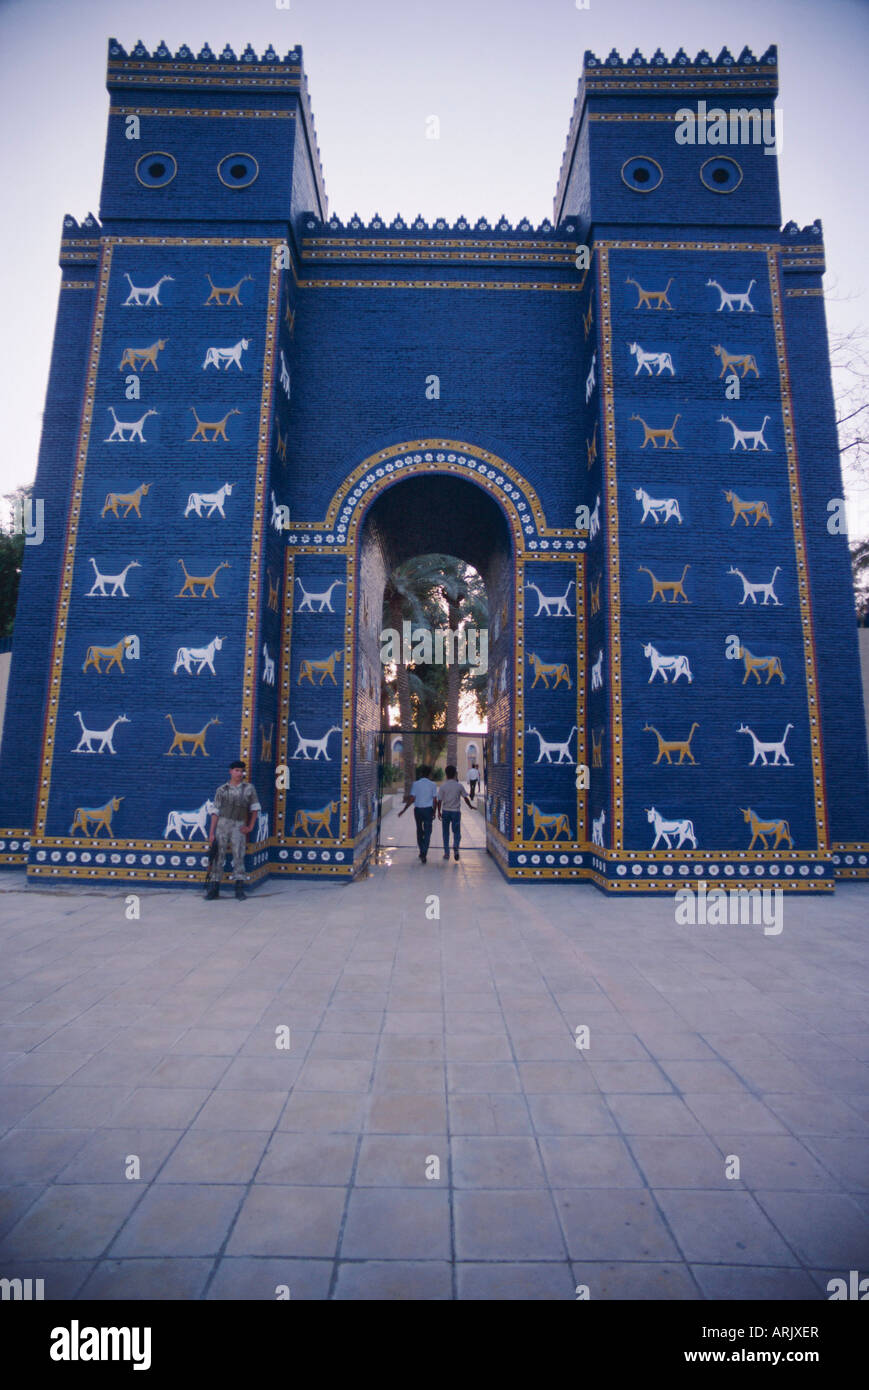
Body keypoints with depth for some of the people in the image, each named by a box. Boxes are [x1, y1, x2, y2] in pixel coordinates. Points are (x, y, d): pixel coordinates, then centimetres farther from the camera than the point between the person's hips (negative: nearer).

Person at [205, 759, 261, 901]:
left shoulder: (249, 788, 5)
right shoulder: (222, 790, 5)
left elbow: (255, 808, 10)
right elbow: (216, 812, 4)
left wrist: (250, 827, 3)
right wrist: (211, 833, 0)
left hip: (239, 827, 0)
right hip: (222, 825, 1)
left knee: (238, 856, -5)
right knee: (218, 856, 1)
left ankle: (239, 889, -1)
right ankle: (214, 888, 8)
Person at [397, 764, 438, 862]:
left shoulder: (416, 784, -5)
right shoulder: (433, 784, -3)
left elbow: (412, 799, -9)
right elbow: (434, 800, -2)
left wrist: (403, 810, -2)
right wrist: (434, 812, 8)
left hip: (418, 809, 1)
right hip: (428, 810, -1)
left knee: (419, 831, 17)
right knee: (427, 832, 1)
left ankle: (422, 852, 25)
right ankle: (423, 854, -10)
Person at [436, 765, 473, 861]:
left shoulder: (443, 786, -5)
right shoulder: (459, 786, -3)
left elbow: (439, 800, -6)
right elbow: (465, 798, 4)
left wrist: (439, 812, 1)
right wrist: (470, 806, 20)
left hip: (445, 811, 0)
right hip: (456, 811, 0)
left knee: (446, 833, 11)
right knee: (456, 831, 7)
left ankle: (446, 853, 13)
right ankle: (455, 847, -18)